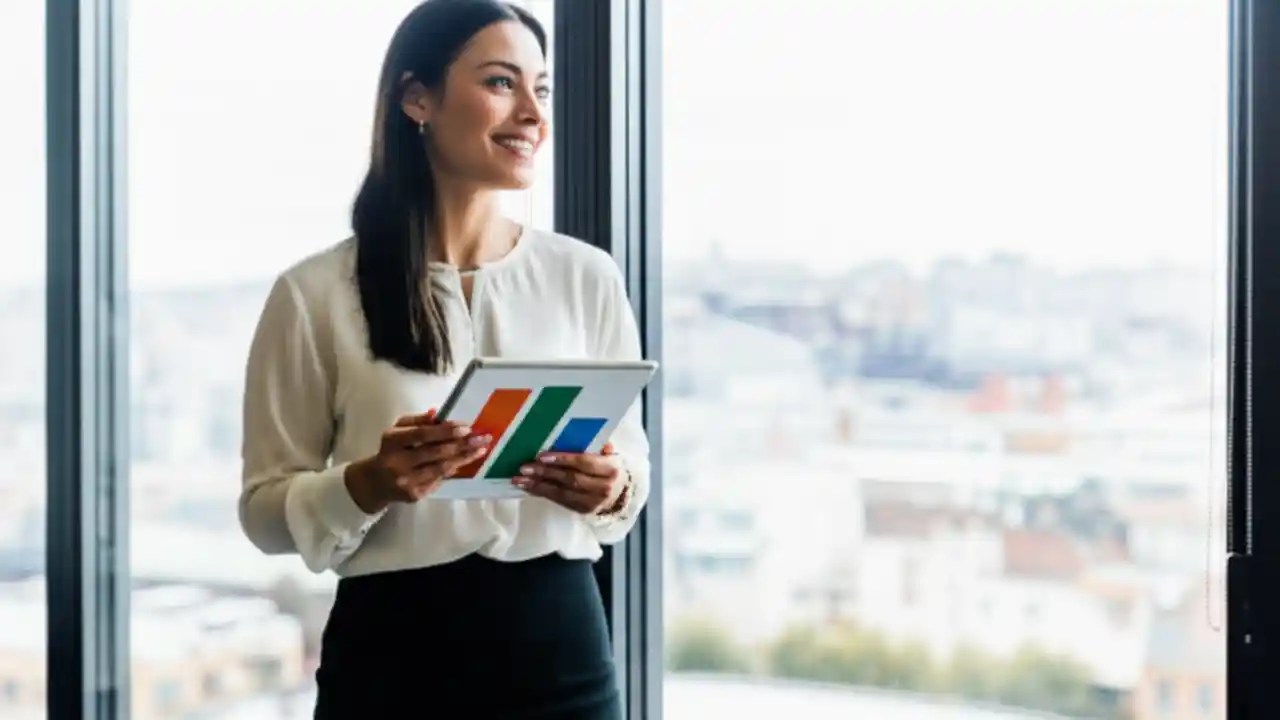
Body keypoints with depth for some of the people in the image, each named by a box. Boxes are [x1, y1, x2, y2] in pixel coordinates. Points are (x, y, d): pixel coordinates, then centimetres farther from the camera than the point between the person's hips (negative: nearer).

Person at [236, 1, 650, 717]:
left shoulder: (587, 276, 1)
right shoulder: (316, 292, -6)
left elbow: (634, 463, 8)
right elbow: (267, 507, -3)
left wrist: (611, 490, -14)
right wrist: (369, 484, -21)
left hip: (562, 647, 2)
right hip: (393, 655, -2)